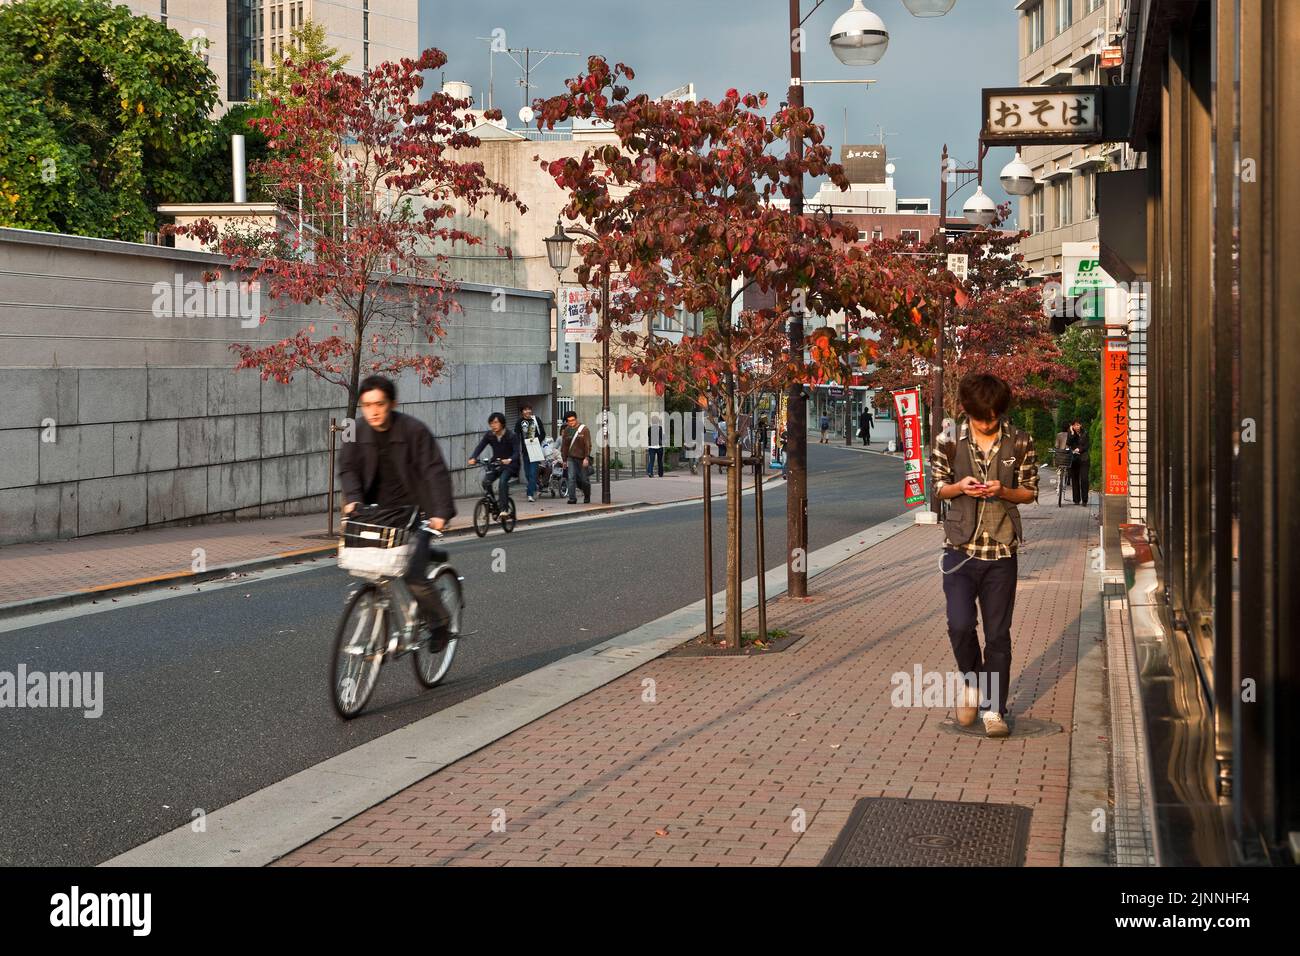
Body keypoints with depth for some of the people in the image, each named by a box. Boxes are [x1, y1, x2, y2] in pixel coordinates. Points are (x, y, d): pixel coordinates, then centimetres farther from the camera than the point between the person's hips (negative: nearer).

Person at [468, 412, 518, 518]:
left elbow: (517, 452, -23)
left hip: (509, 464, -5)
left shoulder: (511, 435, -15)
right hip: (495, 463, 5)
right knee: (486, 482, -16)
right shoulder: (489, 435, -4)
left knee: (502, 481, -31)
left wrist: (509, 460, -45)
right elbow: (479, 447, -12)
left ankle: (503, 509, -31)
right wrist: (473, 458, -31)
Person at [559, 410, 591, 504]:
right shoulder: (567, 430, 7)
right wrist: (564, 459, 10)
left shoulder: (584, 429, -4)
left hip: (582, 458, -3)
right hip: (571, 458, 3)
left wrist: (586, 458, -16)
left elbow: (588, 445, -9)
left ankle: (587, 496, 28)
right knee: (571, 478, -9)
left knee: (583, 479, 5)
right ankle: (572, 499, -7)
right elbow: (564, 446, 13)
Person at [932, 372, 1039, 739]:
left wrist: (1003, 491, -13)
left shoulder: (1020, 443, -1)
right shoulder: (950, 442, -1)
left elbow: (1030, 491, 7)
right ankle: (971, 681, 17)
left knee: (998, 633, 4)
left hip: (1001, 551, 0)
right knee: (960, 624, -13)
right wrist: (960, 487, -12)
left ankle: (993, 709, 15)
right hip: (960, 547, 0)